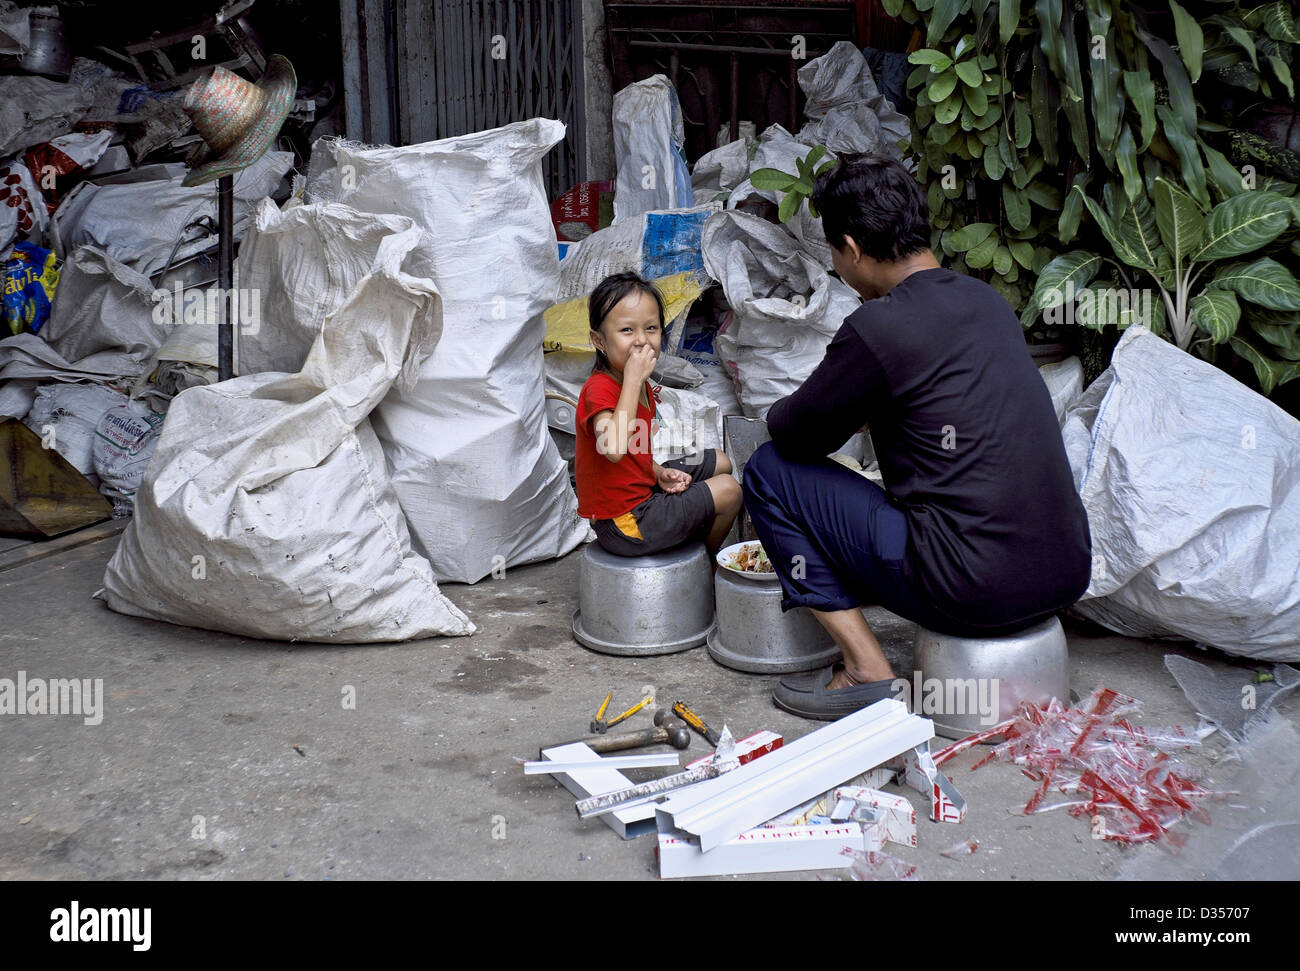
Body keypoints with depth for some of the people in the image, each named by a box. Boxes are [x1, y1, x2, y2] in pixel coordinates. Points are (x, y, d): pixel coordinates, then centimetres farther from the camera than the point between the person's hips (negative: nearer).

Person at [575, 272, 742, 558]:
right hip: (622, 524, -10)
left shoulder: (641, 385, 5)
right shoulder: (599, 389, -25)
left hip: (642, 490, 10)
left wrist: (660, 473, -4)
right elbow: (614, 449, -43)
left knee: (719, 463, 23)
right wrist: (633, 379, -38)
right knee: (729, 492, -3)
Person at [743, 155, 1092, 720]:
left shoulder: (878, 327, -13)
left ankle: (866, 672, 3)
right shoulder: (986, 299, 10)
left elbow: (795, 435, 1)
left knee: (770, 472, 4)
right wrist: (863, 415, 37)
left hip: (980, 592, -8)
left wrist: (781, 414, 23)